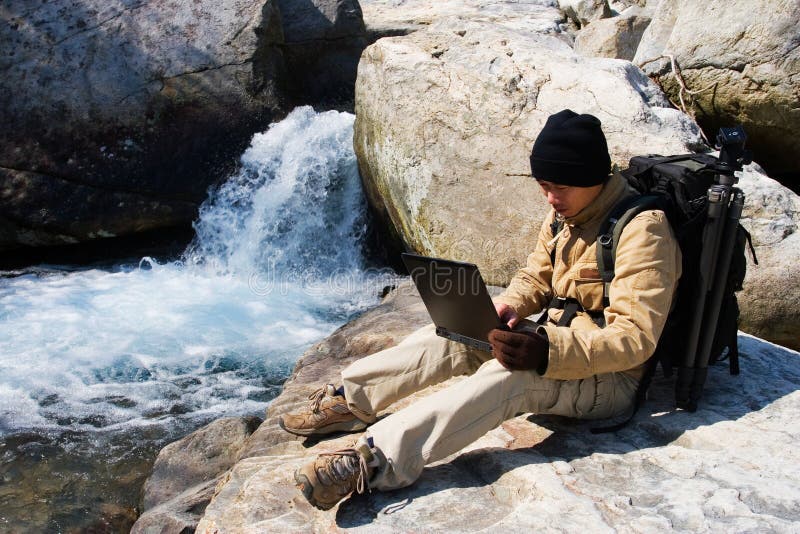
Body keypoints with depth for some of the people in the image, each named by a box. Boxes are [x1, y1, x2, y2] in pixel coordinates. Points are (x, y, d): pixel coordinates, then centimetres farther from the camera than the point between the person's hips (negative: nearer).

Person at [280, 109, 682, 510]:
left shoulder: (642, 231, -22)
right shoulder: (565, 213, 4)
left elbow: (636, 337, -27)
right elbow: (534, 277, 14)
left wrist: (547, 352, -41)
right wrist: (507, 306, -10)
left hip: (611, 379, -8)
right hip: (557, 342, 8)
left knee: (507, 375, -36)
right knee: (451, 337, -8)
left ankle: (376, 461, -42)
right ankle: (348, 401, -2)